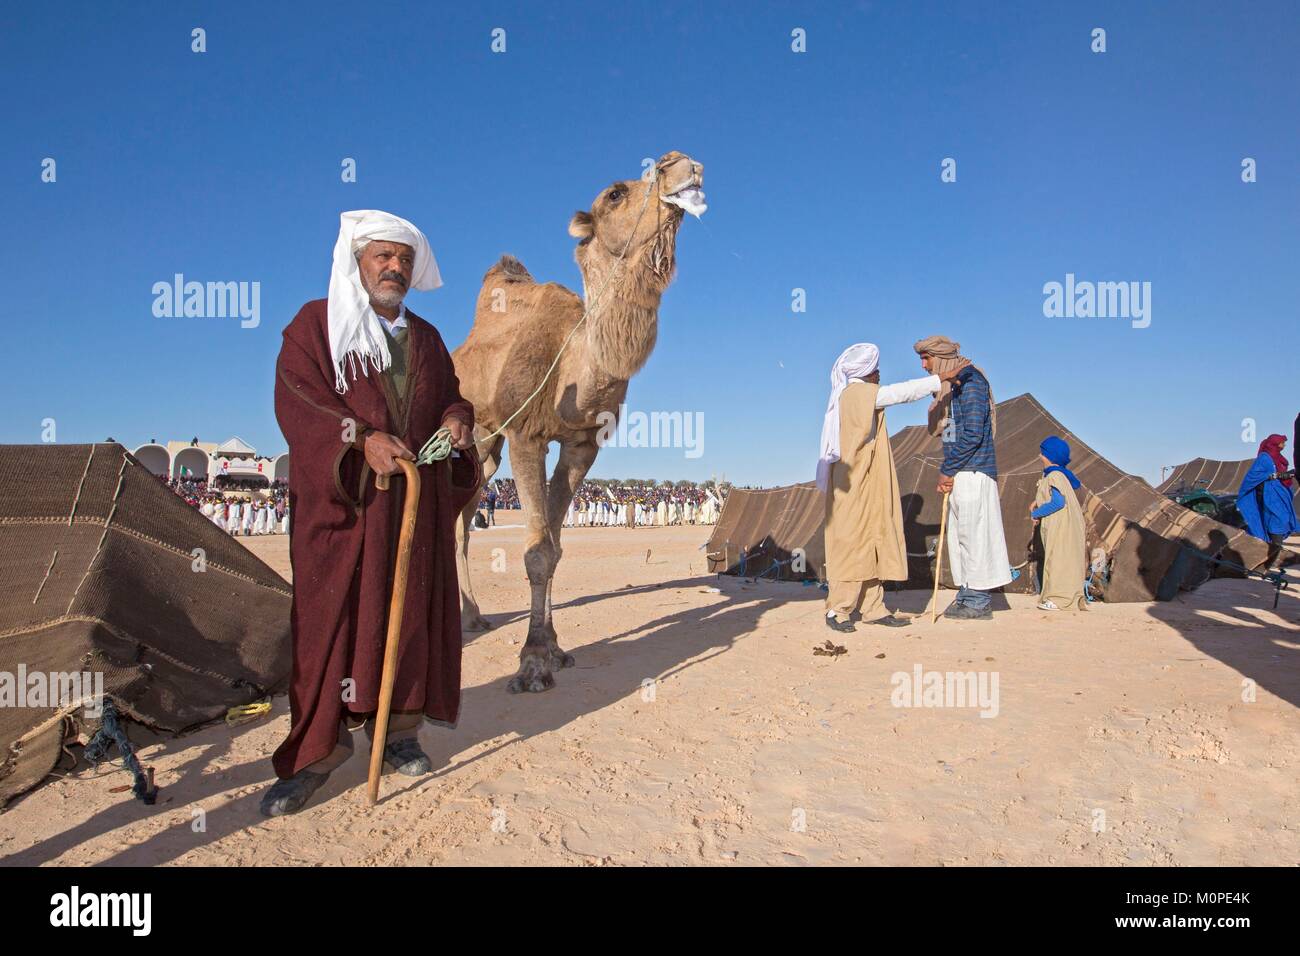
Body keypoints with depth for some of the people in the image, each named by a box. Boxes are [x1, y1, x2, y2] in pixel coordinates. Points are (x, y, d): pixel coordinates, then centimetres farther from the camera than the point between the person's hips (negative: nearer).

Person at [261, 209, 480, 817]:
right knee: (331, 618, -5)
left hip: (419, 504, 5)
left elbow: (452, 396, 21)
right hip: (340, 501, -4)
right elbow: (295, 402, -7)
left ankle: (398, 733, 17)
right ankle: (316, 753, 3)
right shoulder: (314, 324, 3)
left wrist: (457, 419, -3)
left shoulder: (425, 337, 18)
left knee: (412, 615, 5)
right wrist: (360, 440, -22)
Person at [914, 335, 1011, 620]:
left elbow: (973, 434, -20)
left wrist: (946, 470, -13)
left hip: (973, 473, -9)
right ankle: (966, 596, 20)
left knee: (973, 534, -5)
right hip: (960, 474, 9)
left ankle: (979, 602, 2)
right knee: (959, 535, 12)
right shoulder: (951, 385, 16)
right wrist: (947, 472, 6)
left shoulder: (971, 381, -12)